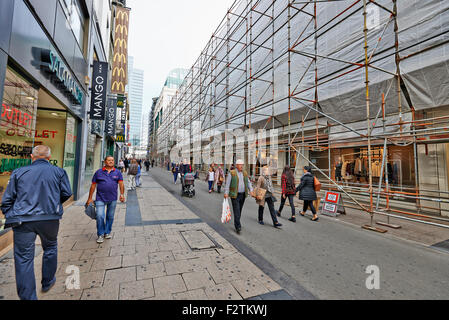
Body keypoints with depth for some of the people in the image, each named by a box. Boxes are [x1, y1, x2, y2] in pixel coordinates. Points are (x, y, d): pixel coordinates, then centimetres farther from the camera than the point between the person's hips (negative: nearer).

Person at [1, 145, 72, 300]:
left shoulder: (18, 172, 6)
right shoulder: (59, 172, 3)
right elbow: (66, 193, 0)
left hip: (22, 220, 0)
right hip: (50, 219, 0)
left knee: (24, 258, 7)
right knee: (50, 248, 22)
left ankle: (28, 297, 11)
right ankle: (47, 282, 39)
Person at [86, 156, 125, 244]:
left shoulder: (117, 172, 6)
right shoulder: (98, 172, 5)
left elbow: (121, 184, -1)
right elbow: (93, 185, 7)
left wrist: (122, 194, -16)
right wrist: (90, 198, 6)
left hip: (112, 199, 1)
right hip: (100, 198, -1)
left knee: (110, 217, 11)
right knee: (100, 216, -6)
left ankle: (107, 232, 28)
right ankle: (100, 235, 11)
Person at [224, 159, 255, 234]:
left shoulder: (245, 173, 10)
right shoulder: (231, 173, -6)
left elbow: (248, 182, 10)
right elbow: (227, 183, -8)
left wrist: (251, 190, -5)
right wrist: (226, 193, -14)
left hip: (243, 195, 5)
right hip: (235, 195, -5)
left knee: (239, 211, 15)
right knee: (236, 211, -8)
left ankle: (236, 224, 31)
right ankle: (238, 227, -4)